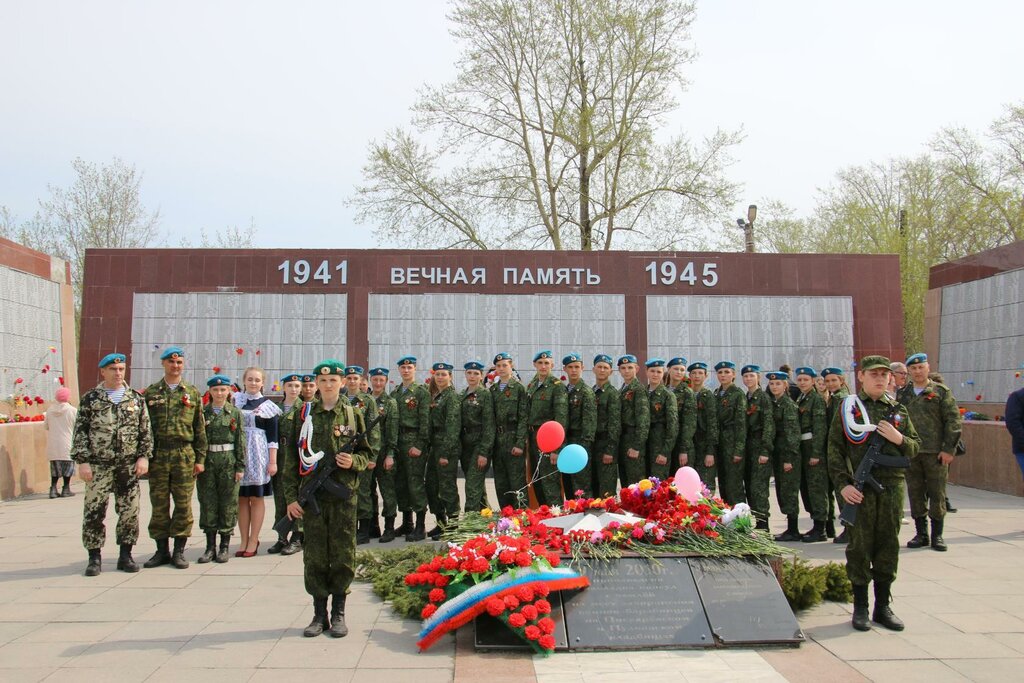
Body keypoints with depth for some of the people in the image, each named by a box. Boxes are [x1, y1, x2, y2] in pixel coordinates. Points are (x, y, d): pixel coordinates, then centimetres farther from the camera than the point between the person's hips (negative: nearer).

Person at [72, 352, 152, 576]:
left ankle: (125, 556, 16)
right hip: (98, 465, -1)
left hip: (128, 466, 2)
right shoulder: (90, 398, 4)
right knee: (94, 511, -1)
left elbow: (146, 430, 8)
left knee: (129, 511, 4)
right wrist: (82, 461, -6)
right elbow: (80, 432, 1)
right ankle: (94, 558, 11)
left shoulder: (136, 398, 9)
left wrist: (144, 456, -1)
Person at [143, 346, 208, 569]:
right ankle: (162, 550, 16)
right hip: (157, 455, 0)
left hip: (185, 455, 0)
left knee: (183, 505, 2)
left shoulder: (192, 393, 8)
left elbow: (200, 429, 7)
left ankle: (179, 551, 11)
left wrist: (200, 458, 2)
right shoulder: (150, 393, 8)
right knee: (159, 504, 5)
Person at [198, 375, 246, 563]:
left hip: (228, 462, -1)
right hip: (207, 461, 1)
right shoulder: (202, 412, 6)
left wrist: (240, 466, -4)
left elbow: (241, 441, 1)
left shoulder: (235, 413, 3)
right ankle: (210, 546, 13)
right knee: (208, 503, 4)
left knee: (228, 504, 2)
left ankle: (224, 546, 11)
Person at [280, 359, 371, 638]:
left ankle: (338, 613, 16)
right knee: (314, 554, 5)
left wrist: (354, 461, -12)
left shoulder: (353, 414, 5)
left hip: (344, 495, 0)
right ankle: (320, 613, 17)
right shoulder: (302, 415, 4)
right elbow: (291, 459, 5)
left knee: (343, 554, 3)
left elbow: (367, 453, 11)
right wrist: (291, 497, 0)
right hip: (311, 494, 0)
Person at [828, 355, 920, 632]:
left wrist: (899, 438, -8)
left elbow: (915, 447, 14)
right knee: (859, 547, 3)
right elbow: (835, 449, -4)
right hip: (859, 488, -3)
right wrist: (842, 484, -13)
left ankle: (883, 606, 22)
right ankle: (860, 607, 15)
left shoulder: (898, 410, 11)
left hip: (893, 486, 4)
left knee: (888, 546, 10)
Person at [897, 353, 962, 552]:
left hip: (936, 453, -3)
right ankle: (921, 534, 17)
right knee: (915, 494, 8)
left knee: (937, 494, 2)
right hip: (910, 452, 3)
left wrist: (949, 449, -10)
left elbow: (954, 421, -4)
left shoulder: (941, 392, 0)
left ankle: (937, 535, 12)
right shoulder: (902, 394, 11)